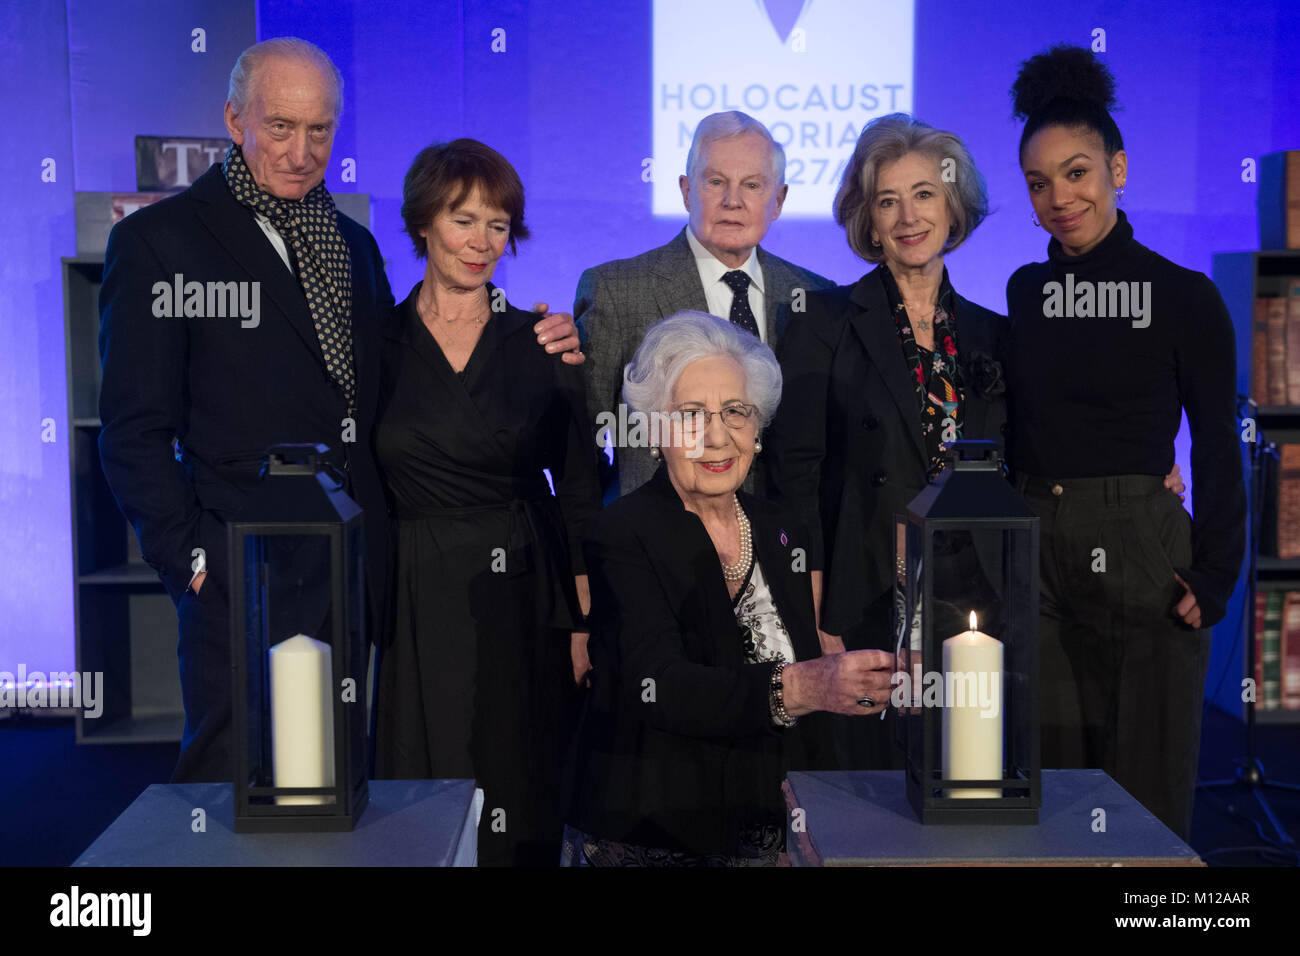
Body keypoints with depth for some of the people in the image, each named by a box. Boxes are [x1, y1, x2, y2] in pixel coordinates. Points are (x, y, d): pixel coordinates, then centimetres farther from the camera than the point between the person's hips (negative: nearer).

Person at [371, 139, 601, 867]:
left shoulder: (542, 345, 2)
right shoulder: (377, 343, 2)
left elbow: (580, 493, 4)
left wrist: (585, 622, -3)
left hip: (523, 604, 0)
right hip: (414, 609, 0)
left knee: (521, 808, 6)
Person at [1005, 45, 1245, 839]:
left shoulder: (1184, 295, -3)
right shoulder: (1025, 291, 9)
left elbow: (1218, 448, -2)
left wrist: (1212, 578, -9)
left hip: (1142, 559, -4)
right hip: (1034, 558, 4)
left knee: (1147, 789, 7)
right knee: (1048, 792, 11)